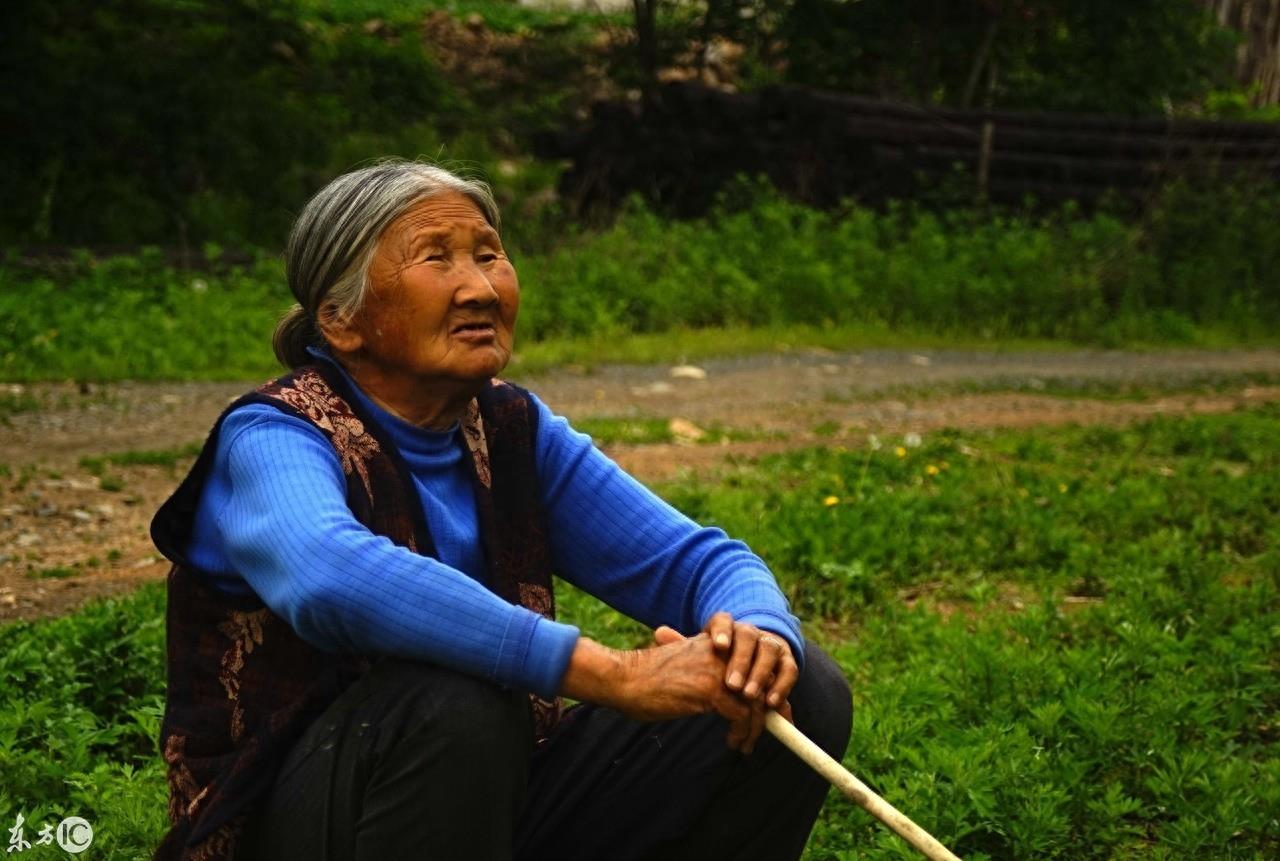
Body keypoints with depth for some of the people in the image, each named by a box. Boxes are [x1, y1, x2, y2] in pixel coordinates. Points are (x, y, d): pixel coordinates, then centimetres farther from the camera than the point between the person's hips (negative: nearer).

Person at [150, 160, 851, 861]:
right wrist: (615, 674, -43)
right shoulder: (273, 439, -16)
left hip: (491, 804, 6)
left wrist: (761, 634, -24)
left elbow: (695, 559, 1)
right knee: (454, 706, -37)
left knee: (803, 699, -6)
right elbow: (332, 580, -40)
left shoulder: (513, 430, 4)